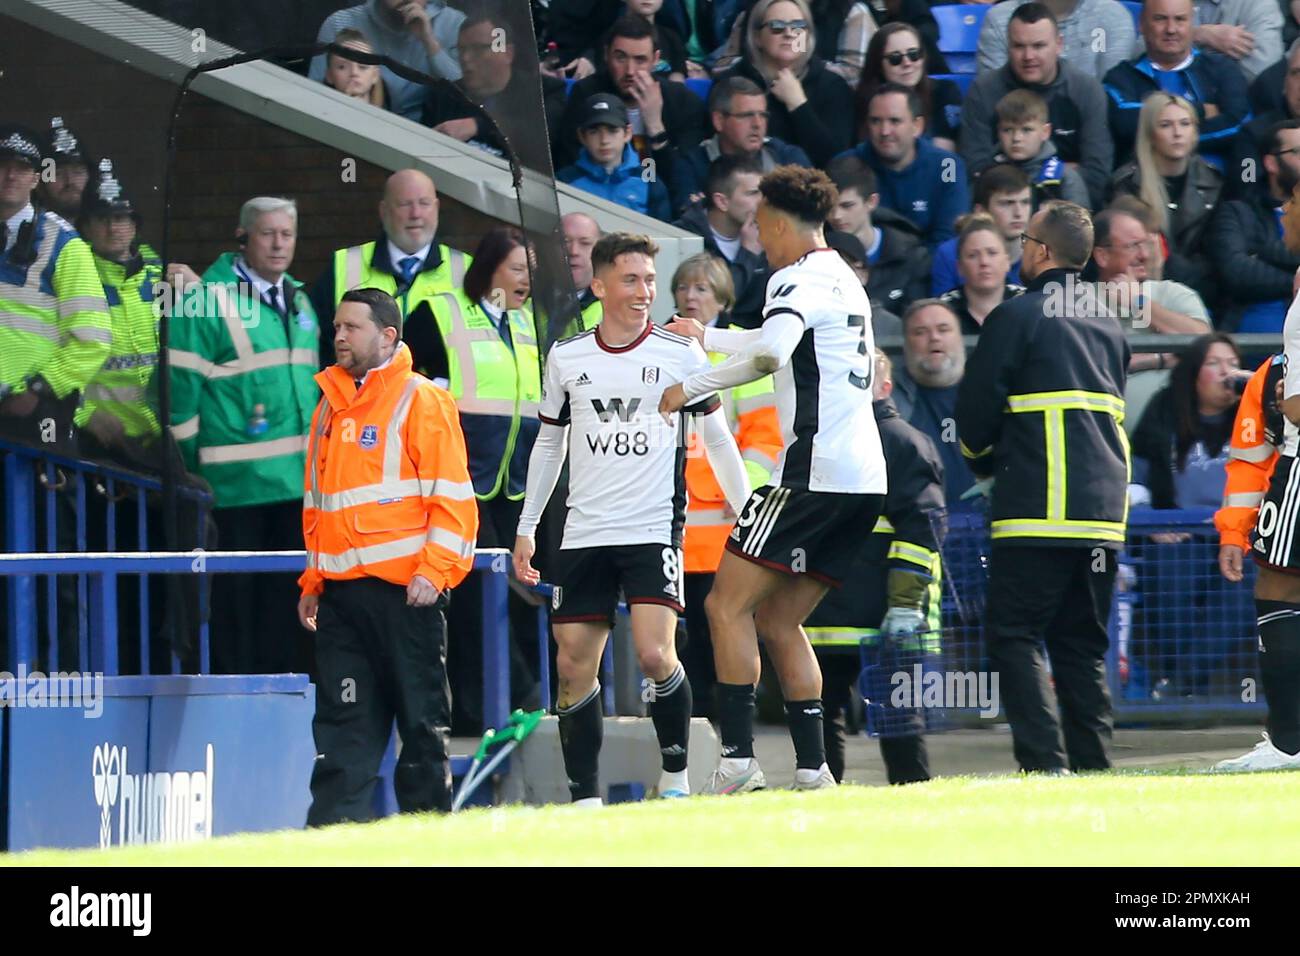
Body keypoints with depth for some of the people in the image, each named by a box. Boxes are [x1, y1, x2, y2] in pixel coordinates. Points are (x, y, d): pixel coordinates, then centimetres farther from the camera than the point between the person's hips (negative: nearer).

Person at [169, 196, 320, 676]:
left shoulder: (298, 302, 15)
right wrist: (190, 462, -10)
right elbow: (181, 384, -10)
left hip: (299, 475, 7)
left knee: (291, 586, 10)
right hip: (238, 477, -7)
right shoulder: (209, 299, -8)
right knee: (237, 586, -3)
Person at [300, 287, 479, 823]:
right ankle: (334, 826, -2)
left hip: (404, 590, -6)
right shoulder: (330, 404, 17)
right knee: (342, 721, 1)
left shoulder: (421, 400, -2)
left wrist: (434, 572, -16)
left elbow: (452, 493, -7)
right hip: (341, 592, 6)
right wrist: (312, 582, 17)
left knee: (421, 718, 1)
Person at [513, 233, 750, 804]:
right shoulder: (567, 358, 8)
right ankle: (584, 798, 9)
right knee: (574, 666, 0)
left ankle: (676, 775, -2)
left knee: (655, 654, -19)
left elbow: (717, 440, 8)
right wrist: (526, 527, 16)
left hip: (653, 531, -3)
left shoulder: (681, 354, 1)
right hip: (583, 536, 3)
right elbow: (549, 443, 18)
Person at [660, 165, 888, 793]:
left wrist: (690, 387, -16)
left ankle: (737, 759, -15)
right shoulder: (846, 281, 23)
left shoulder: (797, 278, -7)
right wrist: (705, 335, 46)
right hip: (864, 478, 9)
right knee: (778, 619, 13)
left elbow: (770, 351, -27)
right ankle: (812, 770, 6)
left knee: (728, 605, -6)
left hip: (813, 470, -9)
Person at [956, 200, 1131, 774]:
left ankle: (1044, 762, -18)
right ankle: (1092, 765, 6)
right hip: (1103, 510, 7)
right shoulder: (1108, 324, 17)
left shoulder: (1017, 317, -5)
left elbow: (976, 411, -4)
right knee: (1082, 643, 11)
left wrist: (984, 461, 19)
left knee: (1014, 635, -5)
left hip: (1037, 510, -7)